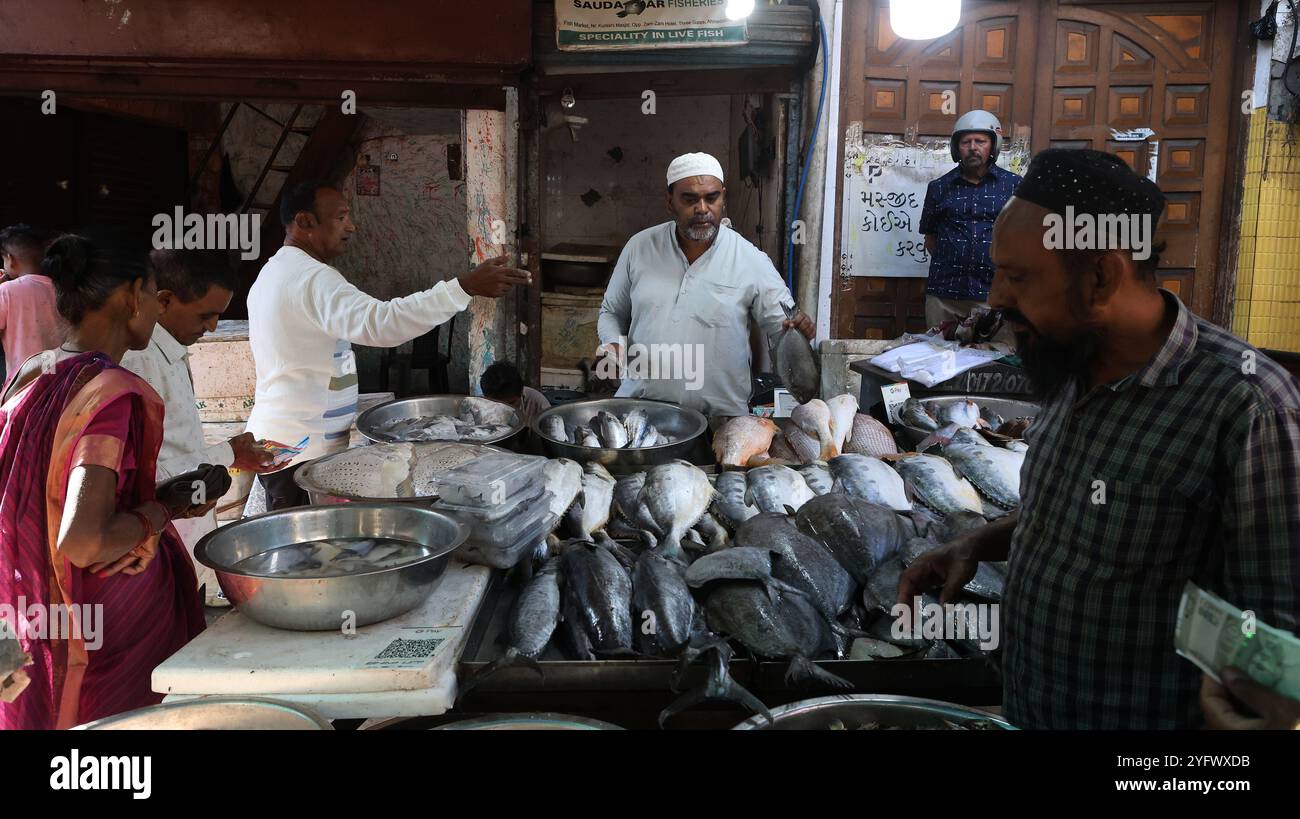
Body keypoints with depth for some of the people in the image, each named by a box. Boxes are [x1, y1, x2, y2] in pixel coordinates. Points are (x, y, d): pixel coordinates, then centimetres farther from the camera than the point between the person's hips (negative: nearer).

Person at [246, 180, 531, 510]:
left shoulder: (272, 273, 16)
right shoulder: (312, 277, -20)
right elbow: (380, 322, -36)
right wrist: (466, 287, -39)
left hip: (276, 440, 11)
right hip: (302, 453, -10)